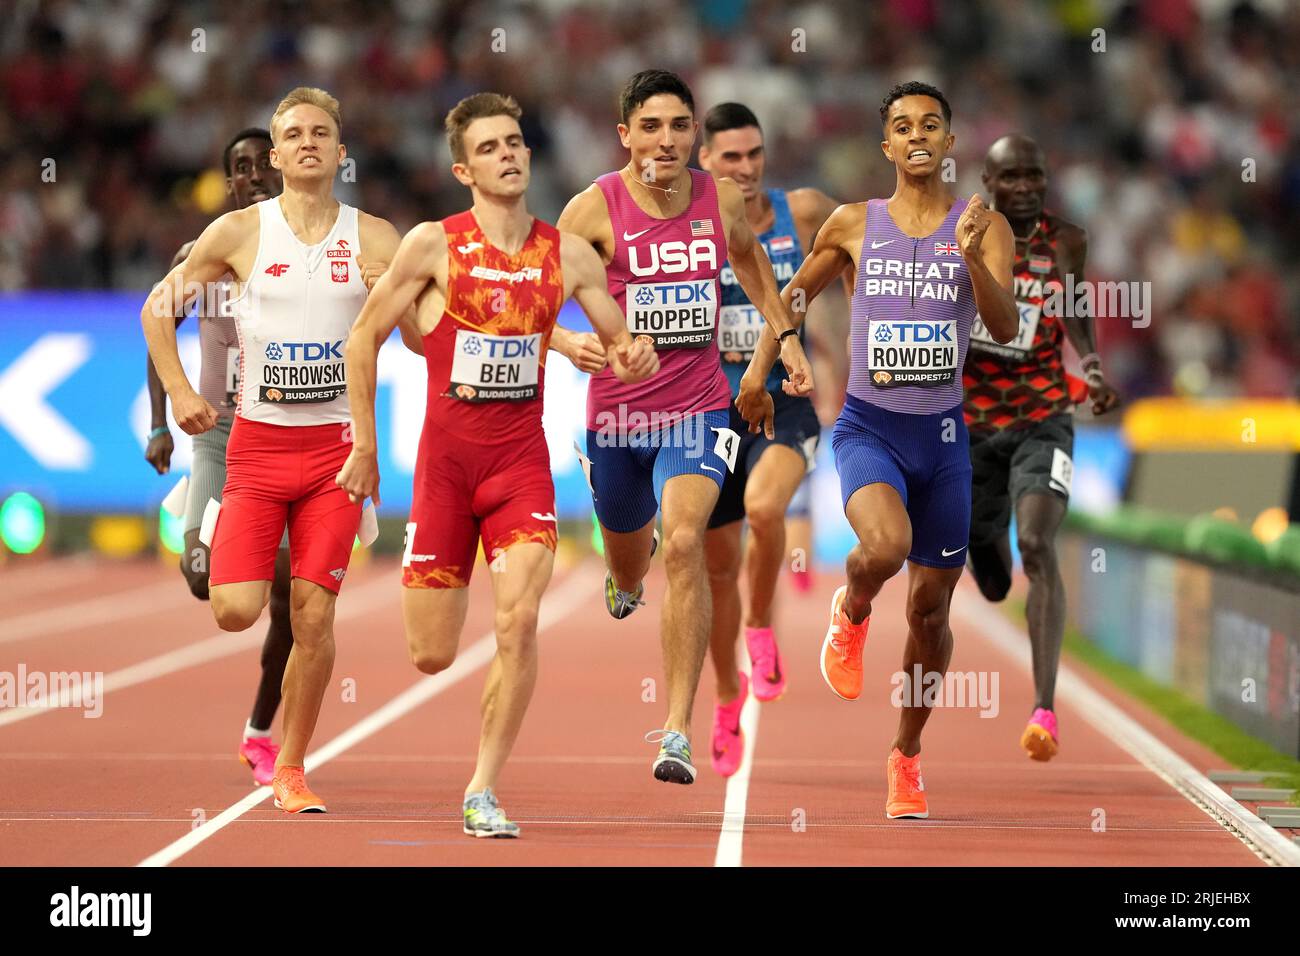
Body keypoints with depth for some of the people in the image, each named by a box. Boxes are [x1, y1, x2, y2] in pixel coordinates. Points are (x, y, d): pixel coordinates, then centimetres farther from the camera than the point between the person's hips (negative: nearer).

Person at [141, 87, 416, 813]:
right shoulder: (242, 231, 0)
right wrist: (179, 391, 1)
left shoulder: (374, 239, 1)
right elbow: (159, 307, 10)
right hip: (257, 443, 0)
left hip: (336, 446, 0)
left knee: (314, 616, -4)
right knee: (236, 611, -12)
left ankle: (290, 768, 11)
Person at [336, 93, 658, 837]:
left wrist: (634, 358, -14)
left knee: (520, 620, -19)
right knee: (433, 657, 1)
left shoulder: (568, 256, 2)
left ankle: (484, 790, -6)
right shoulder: (435, 245, -4)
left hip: (523, 456, 1)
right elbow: (363, 339, 3)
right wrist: (364, 448, 3)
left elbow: (623, 344, 11)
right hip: (445, 455, -1)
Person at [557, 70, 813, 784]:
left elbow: (748, 257, 21)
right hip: (615, 410, 0)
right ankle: (627, 579, 64)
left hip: (697, 409, 0)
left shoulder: (721, 201, -2)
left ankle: (678, 732, -24)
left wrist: (786, 337, 19)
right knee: (628, 568, 20)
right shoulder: (595, 209, -12)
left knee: (684, 542, -24)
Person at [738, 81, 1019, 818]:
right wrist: (759, 370, 12)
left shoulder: (984, 227, -2)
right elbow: (797, 294, 18)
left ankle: (907, 757, 27)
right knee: (887, 544, -32)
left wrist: (973, 258, -29)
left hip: (943, 434, 1)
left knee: (931, 609, 7)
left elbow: (1007, 329, -14)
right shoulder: (854, 225, 1)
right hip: (868, 427, -1)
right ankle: (852, 612, 4)